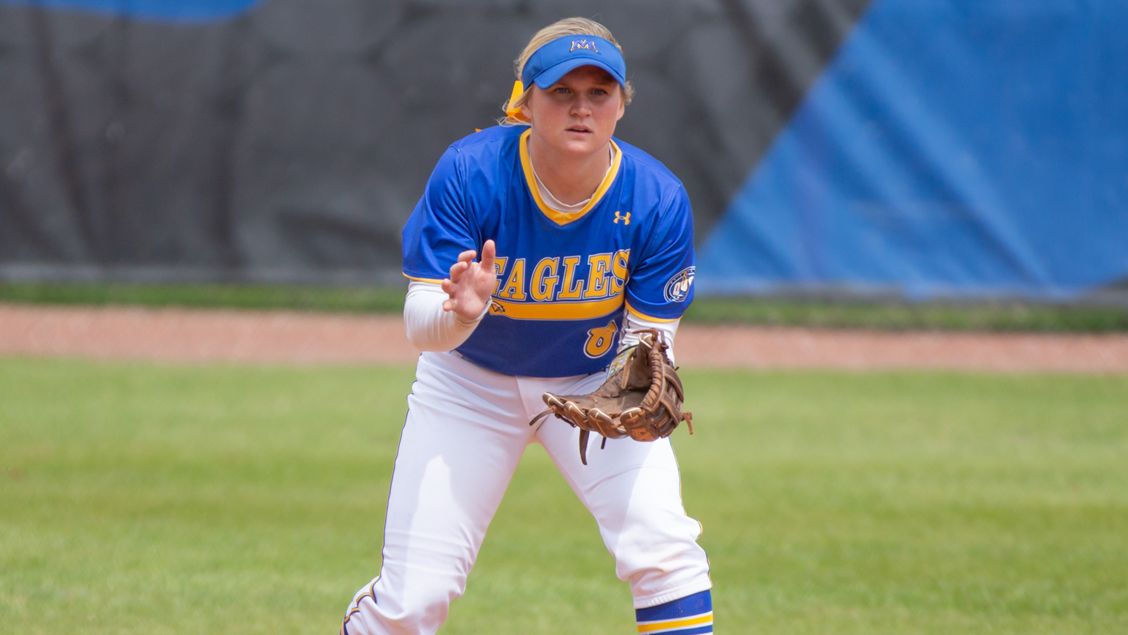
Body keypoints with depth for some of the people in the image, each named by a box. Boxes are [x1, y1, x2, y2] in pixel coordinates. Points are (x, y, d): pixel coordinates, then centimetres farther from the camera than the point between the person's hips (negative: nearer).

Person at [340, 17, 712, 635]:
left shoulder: (657, 200, -23)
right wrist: (459, 311, -50)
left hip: (596, 382, 1)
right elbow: (420, 328, -26)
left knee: (665, 553, -21)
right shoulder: (468, 173, -26)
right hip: (471, 382, -1)